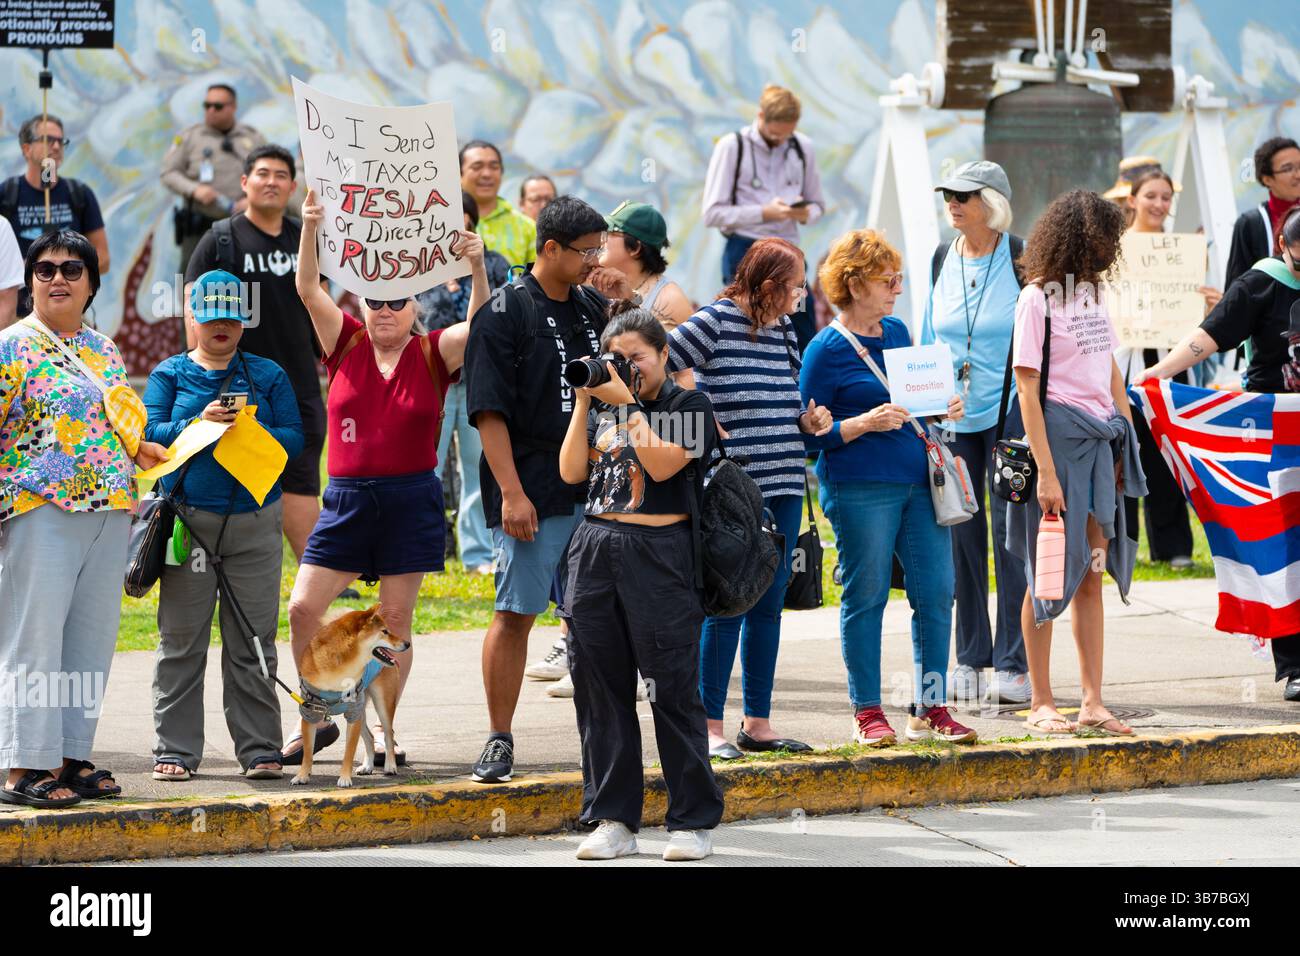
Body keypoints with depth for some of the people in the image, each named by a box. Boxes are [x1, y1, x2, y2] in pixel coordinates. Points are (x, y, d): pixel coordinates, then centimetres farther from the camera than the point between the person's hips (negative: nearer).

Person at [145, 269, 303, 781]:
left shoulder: (267, 374, 11)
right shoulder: (169, 374, 9)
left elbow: (294, 437, 3)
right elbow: (150, 433, -3)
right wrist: (199, 423, -19)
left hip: (255, 522, 1)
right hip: (188, 521, -1)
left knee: (252, 642, 3)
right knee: (181, 641, 1)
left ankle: (259, 749, 8)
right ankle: (175, 750, 6)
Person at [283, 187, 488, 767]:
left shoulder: (432, 354, 1)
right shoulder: (348, 345, 5)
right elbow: (308, 289, -6)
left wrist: (477, 269, -30)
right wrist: (310, 229, -20)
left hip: (412, 501, -2)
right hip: (347, 499, 2)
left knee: (396, 620, 2)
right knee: (303, 608, -4)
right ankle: (317, 720, 11)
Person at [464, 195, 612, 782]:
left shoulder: (594, 309, 13)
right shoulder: (504, 311, -7)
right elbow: (490, 410, -11)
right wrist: (511, 492, -17)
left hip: (594, 488, 6)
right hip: (531, 488, -6)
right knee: (515, 613, -3)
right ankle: (499, 742, 3)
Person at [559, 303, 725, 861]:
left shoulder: (689, 406, 2)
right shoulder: (601, 407, 17)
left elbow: (663, 463, -12)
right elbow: (571, 471, 6)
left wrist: (626, 404, -12)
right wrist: (584, 402, 1)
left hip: (659, 553, -5)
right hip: (596, 552, 5)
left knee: (674, 690, -4)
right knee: (601, 690, 4)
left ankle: (693, 820, 2)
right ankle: (613, 819, 11)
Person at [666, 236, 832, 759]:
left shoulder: (782, 329, 13)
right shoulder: (713, 323, -8)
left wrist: (807, 421, 1)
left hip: (784, 486, 7)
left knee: (769, 605, 10)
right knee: (728, 605, -4)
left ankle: (758, 723, 16)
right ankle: (711, 725, 3)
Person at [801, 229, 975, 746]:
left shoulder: (896, 331, 13)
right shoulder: (827, 349, -8)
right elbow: (810, 432, -8)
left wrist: (943, 410, 5)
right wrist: (865, 423, -20)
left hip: (918, 480, 6)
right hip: (860, 489, -6)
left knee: (936, 592, 2)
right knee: (866, 596, 0)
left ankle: (930, 708, 11)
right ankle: (867, 711, 11)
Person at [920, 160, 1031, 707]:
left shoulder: (1021, 259, -5)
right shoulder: (942, 259, 9)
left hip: (1009, 410, -5)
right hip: (951, 414, 5)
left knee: (1010, 533, -4)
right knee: (960, 532, 6)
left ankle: (1013, 664, 1)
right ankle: (969, 659, 14)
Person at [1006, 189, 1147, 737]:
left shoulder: (1090, 293, 14)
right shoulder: (1037, 299, -9)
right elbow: (1027, 387, -13)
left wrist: (1130, 441, 13)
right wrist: (1046, 472, -18)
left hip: (1099, 440, 7)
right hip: (1058, 436, -7)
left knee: (1091, 575, 7)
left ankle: (1093, 703, 9)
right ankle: (1041, 704, 7)